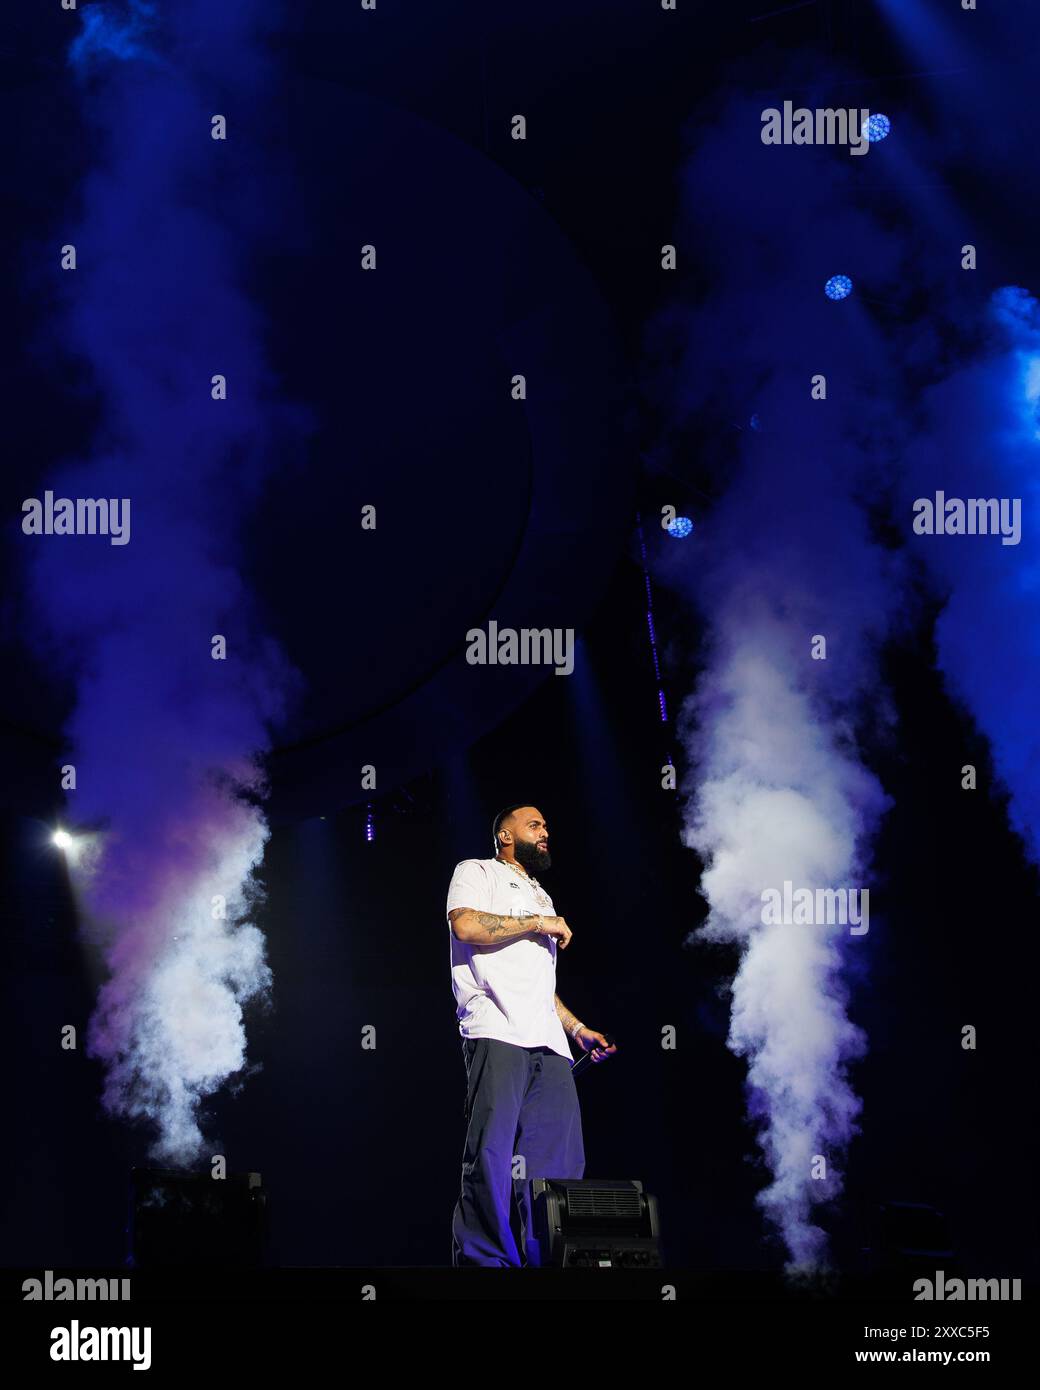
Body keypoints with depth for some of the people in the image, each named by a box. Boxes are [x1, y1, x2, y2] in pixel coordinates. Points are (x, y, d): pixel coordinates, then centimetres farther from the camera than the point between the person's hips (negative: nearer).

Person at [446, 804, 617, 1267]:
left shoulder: (541, 899, 34)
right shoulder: (478, 873, 12)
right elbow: (465, 924, -10)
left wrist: (577, 1028, 21)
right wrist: (539, 924, -2)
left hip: (548, 1045, 7)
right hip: (497, 1035, -7)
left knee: (560, 1160, -5)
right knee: (492, 1154, -14)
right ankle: (486, 1261, -12)